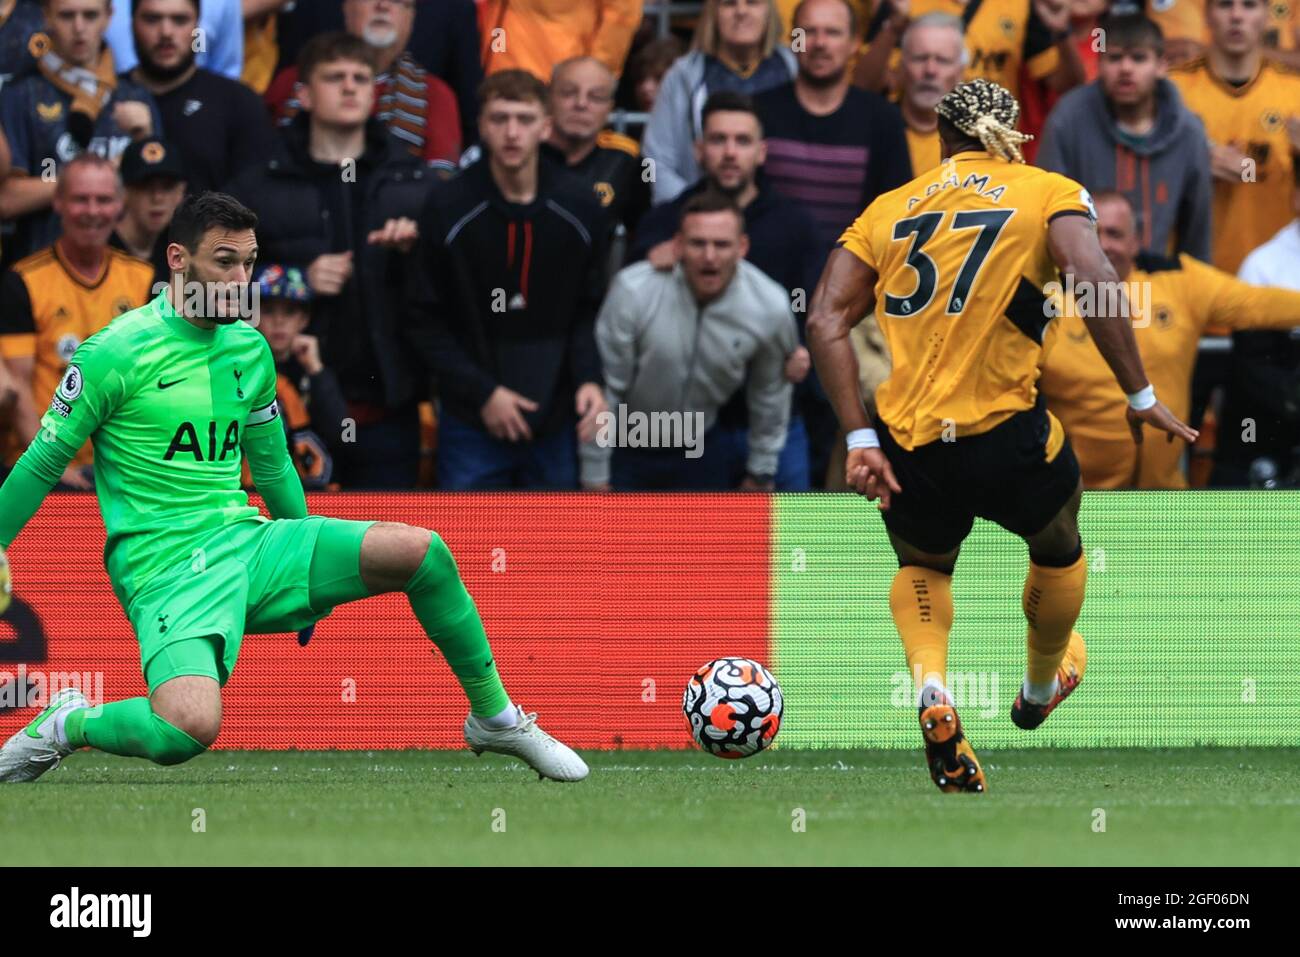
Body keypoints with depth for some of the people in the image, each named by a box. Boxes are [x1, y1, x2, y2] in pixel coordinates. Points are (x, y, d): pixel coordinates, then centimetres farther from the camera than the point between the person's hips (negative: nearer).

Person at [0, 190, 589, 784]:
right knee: (190, 728, -34)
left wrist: (310, 572, 30)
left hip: (247, 541, 6)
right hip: (164, 572, -6)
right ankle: (66, 725, -4)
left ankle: (494, 717, 9)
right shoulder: (115, 352, -10)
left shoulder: (250, 349, 10)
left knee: (421, 552, -10)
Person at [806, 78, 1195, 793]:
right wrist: (1140, 396, -8)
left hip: (904, 442, 2)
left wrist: (859, 440, 1)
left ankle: (931, 689, 4)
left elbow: (826, 319, 2)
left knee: (922, 567, 32)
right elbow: (1091, 279, -13)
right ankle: (1041, 691, 54)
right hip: (1005, 438, -2)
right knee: (1057, 549, 32)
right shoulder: (1050, 193, 5)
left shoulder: (888, 209, 12)